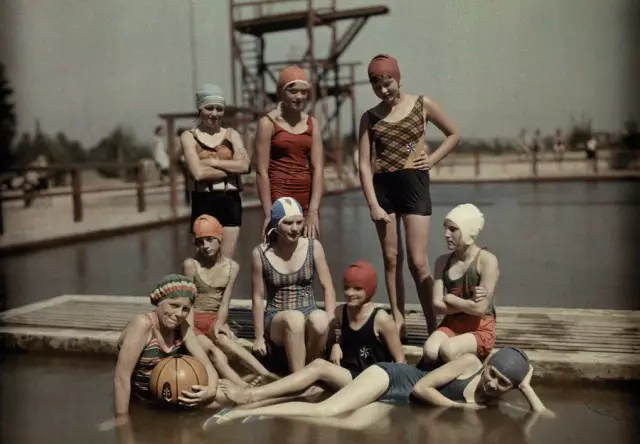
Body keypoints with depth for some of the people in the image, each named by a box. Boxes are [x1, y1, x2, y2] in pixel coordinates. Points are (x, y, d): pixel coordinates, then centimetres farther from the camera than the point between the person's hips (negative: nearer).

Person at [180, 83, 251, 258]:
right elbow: (198, 172, -12)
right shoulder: (189, 136, 3)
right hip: (203, 203, -2)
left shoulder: (232, 134, 11)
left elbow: (245, 165, -6)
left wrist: (212, 161, -9)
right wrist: (233, 168, -6)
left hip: (230, 202, 2)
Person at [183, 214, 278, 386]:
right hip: (194, 320, -2)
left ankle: (267, 376, -45)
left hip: (215, 320, 2)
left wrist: (220, 323, -22)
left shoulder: (232, 267, -1)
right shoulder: (191, 264, -9)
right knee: (215, 352, -30)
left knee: (223, 340, -33)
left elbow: (225, 303, -4)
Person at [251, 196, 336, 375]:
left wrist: (329, 321, -14)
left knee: (319, 320, -35)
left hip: (308, 314, 1)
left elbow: (328, 288, -1)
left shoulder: (313, 247, -2)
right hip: (276, 319, -1)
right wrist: (259, 337, 0)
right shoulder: (261, 254, -5)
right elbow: (258, 297, 0)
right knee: (294, 318, -37)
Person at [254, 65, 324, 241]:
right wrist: (268, 214, -13)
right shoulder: (268, 123, -3)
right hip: (279, 195, -4)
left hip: (308, 198, 4)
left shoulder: (312, 124, 8)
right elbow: (262, 172, -7)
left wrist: (313, 211, -10)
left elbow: (318, 169, 1)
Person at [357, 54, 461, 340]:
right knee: (391, 259, 5)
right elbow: (364, 164, -1)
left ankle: (433, 327, 1)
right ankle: (397, 322, 13)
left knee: (418, 261, -7)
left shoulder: (421, 105, 3)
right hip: (382, 187, 2)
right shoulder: (370, 117, 5)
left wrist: (432, 159, -1)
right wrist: (373, 204, -10)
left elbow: (454, 135, 14)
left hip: (414, 183, -2)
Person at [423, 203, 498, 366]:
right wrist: (469, 303, -15)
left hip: (481, 329, -4)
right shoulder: (443, 261, 6)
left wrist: (449, 298, -5)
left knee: (448, 350, -33)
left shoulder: (487, 261, -11)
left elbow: (480, 309, -18)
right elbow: (438, 305, -1)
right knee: (430, 350, -29)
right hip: (451, 324, 4)